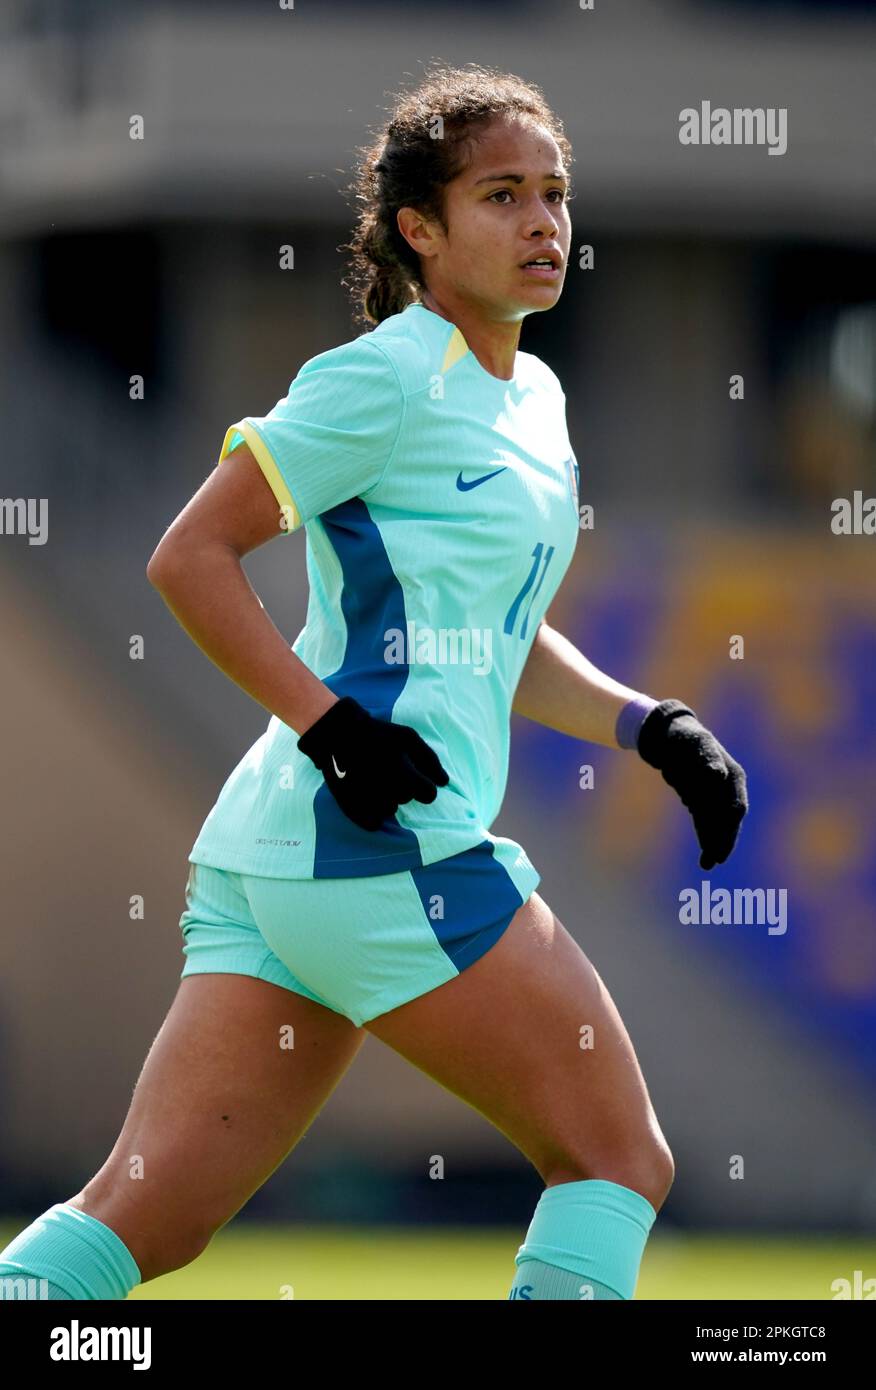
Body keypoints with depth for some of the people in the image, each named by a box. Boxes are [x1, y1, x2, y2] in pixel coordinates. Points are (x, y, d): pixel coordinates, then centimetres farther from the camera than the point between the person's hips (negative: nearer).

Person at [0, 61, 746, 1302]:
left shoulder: (531, 399, 21)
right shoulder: (391, 379, -6)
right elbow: (189, 557, -9)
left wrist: (649, 726, 15)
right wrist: (334, 727, -16)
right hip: (379, 843, -9)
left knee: (149, 1219, 2)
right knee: (621, 1162, -2)